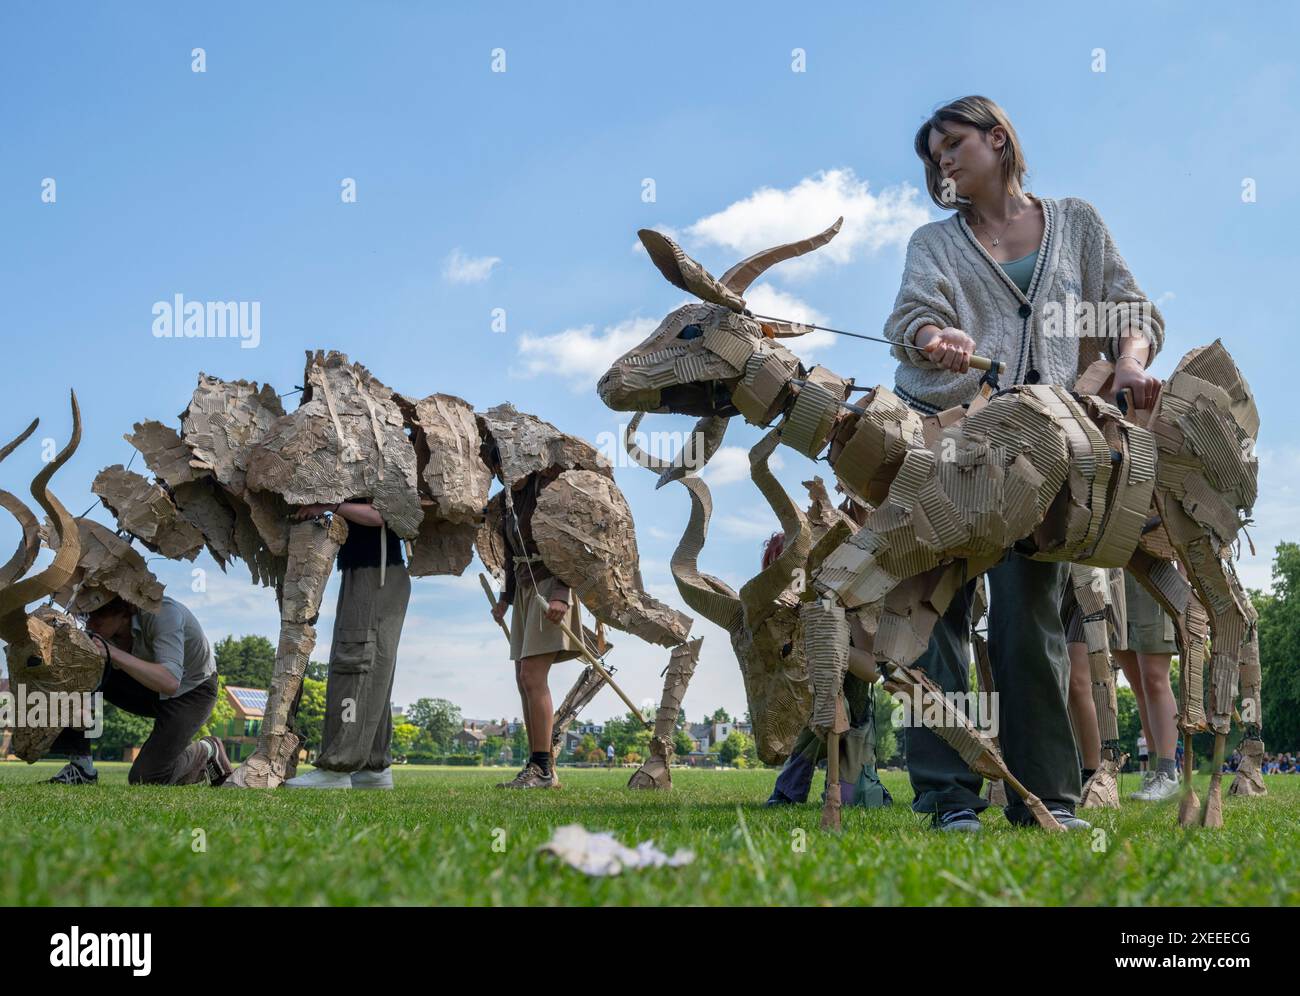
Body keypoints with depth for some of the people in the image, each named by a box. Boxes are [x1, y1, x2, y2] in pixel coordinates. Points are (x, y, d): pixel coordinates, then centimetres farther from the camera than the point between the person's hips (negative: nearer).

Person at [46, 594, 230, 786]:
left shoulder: (163, 612, -35)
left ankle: (205, 752, 11)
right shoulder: (104, 623, -17)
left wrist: (113, 653, -51)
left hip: (192, 690, -6)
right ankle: (81, 766, -10)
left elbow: (170, 682, -46)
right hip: (148, 682, 6)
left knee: (145, 778, -17)